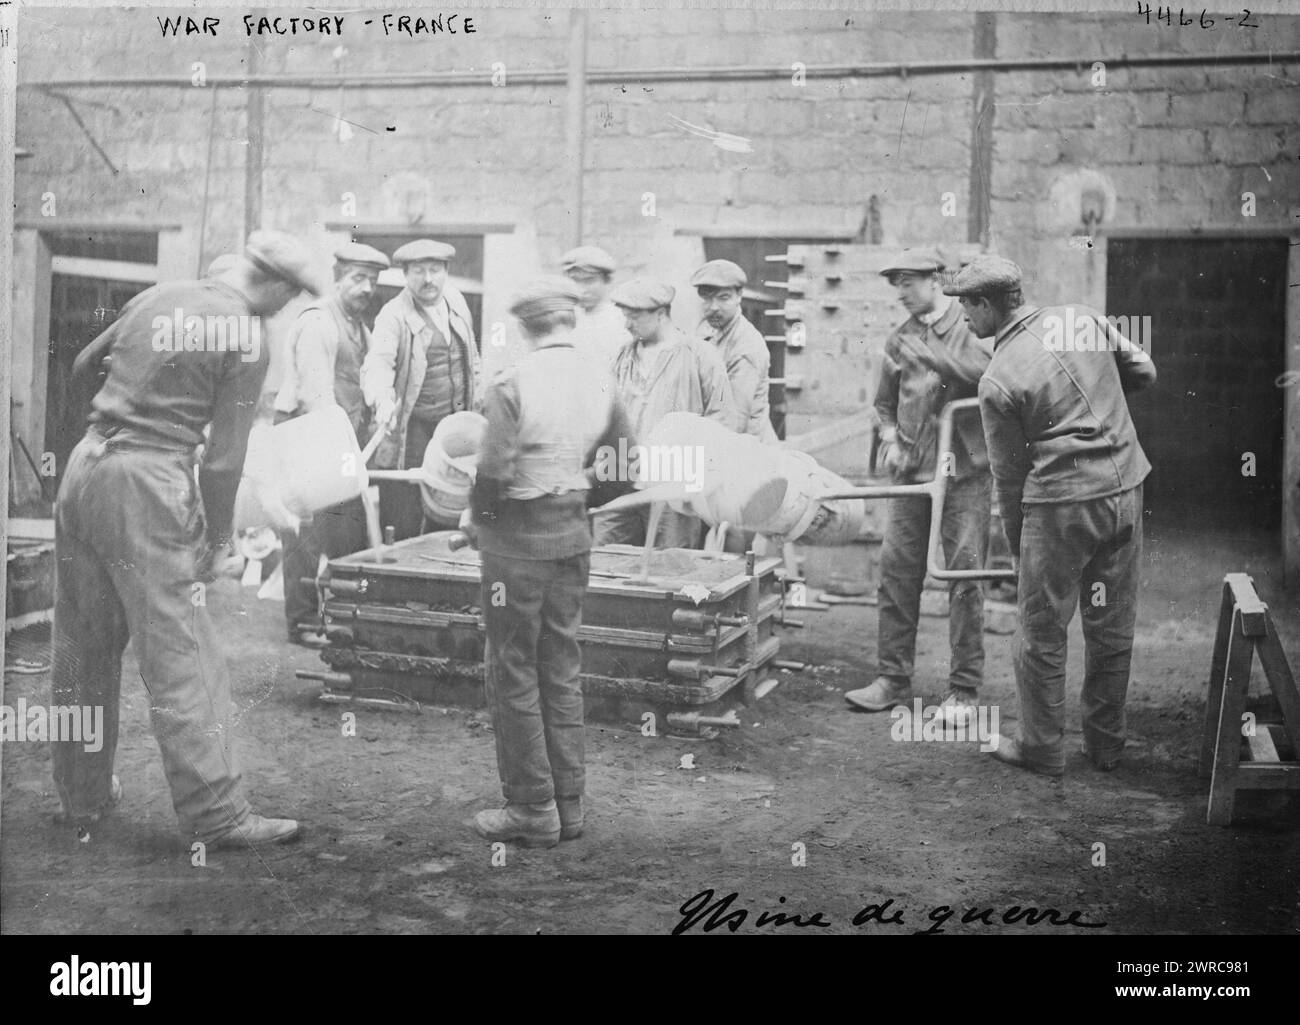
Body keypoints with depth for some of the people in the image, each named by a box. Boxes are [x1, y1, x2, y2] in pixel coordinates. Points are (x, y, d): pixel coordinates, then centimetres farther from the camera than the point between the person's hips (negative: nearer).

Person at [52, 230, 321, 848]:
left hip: (85, 466, 8)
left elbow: (82, 365, 26)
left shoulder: (160, 296, 14)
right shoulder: (246, 339, -6)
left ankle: (83, 796, 30)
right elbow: (225, 457, -7)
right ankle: (216, 815, 1)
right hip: (148, 481, -7)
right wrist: (215, 539, 3)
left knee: (84, 646, 16)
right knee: (180, 658, -3)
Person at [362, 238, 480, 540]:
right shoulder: (394, 315, -11)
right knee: (406, 526, -5)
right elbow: (377, 363, -27)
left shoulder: (456, 302, 9)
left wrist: (477, 397, 18)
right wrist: (383, 401, -45)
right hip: (411, 429, -6)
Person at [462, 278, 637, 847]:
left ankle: (532, 810, 10)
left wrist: (474, 516, -3)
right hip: (574, 534, 6)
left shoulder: (511, 384, -16)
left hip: (518, 538, -6)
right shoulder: (599, 380, 2)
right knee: (562, 669, 15)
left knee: (513, 673, 5)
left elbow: (494, 473, -21)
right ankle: (568, 804, 21)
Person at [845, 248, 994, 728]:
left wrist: (928, 355, -19)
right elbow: (884, 404, 23)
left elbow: (987, 373, -19)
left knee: (965, 575, -3)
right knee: (895, 571, 4)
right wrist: (891, 439, 5)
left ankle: (964, 691, 5)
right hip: (911, 470, 5)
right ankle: (893, 679, 15)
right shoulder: (899, 340, 13)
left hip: (964, 470, -5)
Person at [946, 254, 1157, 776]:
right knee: (1113, 626, 15)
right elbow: (1144, 372, 12)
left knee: (1043, 631, 9)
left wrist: (1017, 544, 9)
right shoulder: (1083, 318, 3)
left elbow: (1009, 473, -3)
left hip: (1061, 503, -6)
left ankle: (1042, 748, 19)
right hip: (1126, 487, 6)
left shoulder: (998, 380, -9)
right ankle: (1106, 743, 28)